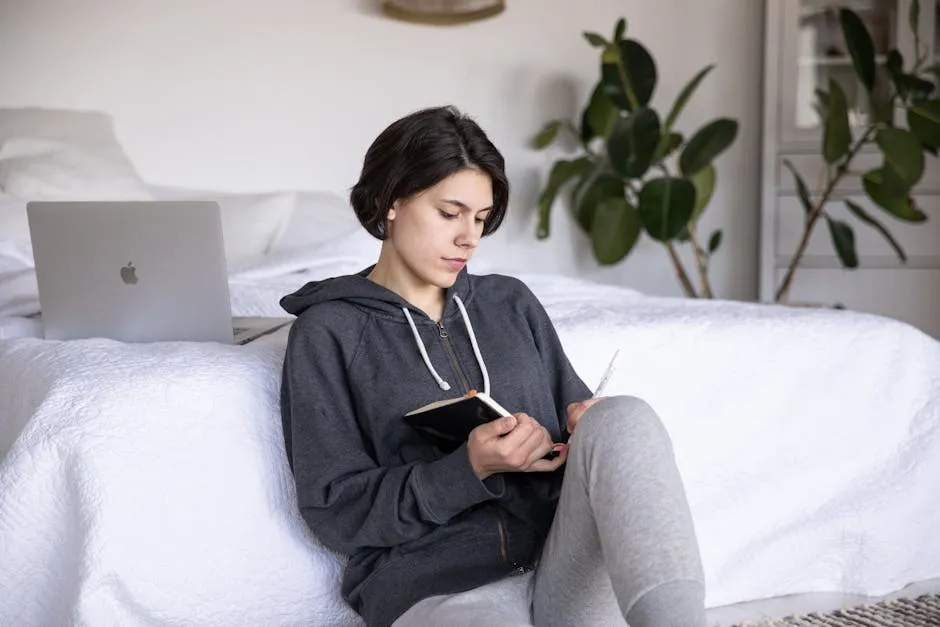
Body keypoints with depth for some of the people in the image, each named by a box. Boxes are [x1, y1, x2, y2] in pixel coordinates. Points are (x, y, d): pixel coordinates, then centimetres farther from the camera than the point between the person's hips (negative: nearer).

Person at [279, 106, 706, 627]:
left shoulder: (511, 302, 17)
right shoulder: (328, 333, 3)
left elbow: (576, 411, 22)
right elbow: (334, 510, -2)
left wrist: (592, 434, -3)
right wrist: (471, 470, -15)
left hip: (566, 572, 6)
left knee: (623, 418, -26)